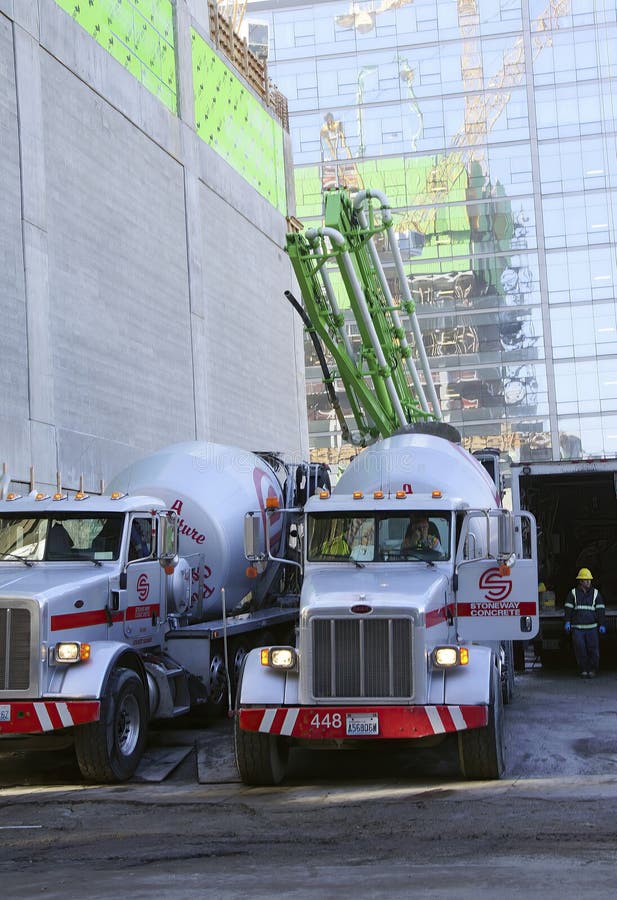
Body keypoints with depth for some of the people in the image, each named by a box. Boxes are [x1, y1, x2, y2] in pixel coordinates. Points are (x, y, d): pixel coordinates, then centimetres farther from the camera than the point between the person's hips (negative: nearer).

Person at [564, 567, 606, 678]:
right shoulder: (573, 593, 7)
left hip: (592, 627, 0)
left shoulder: (596, 593, 9)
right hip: (577, 628, 0)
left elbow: (600, 610, 7)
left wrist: (602, 625, 1)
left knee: (593, 649, -4)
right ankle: (583, 670, 7)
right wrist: (567, 622, -5)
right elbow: (568, 608, 5)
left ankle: (593, 670, 9)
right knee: (580, 649, -4)